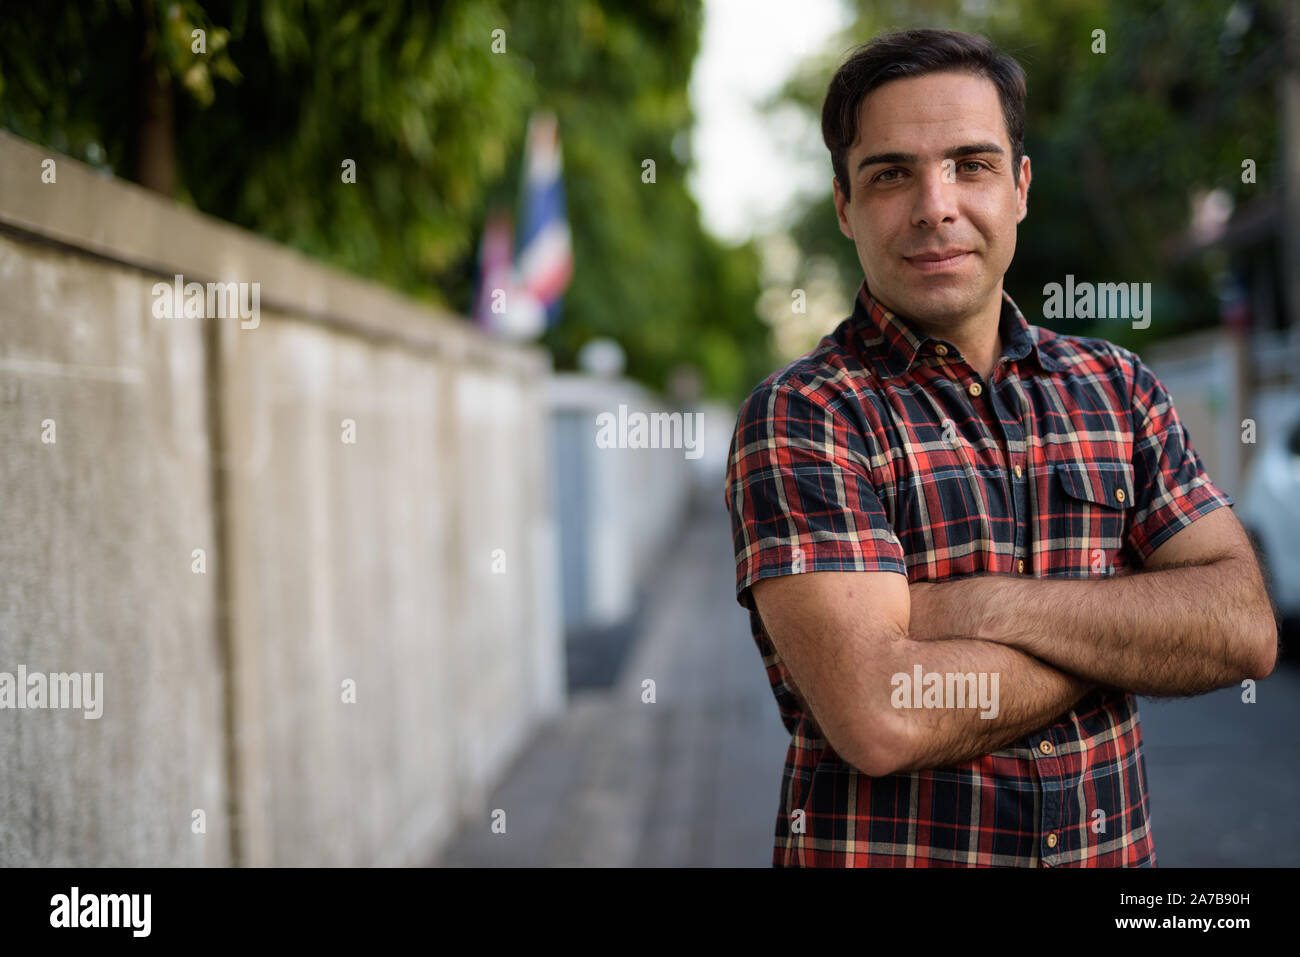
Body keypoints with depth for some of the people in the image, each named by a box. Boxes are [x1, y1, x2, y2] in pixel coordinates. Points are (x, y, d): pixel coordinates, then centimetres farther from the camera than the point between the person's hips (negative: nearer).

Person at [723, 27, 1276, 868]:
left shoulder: (1120, 387, 2)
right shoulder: (801, 418, -13)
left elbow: (1247, 627, -8)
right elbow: (879, 719, -24)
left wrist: (991, 607, -20)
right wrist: (1136, 627, -13)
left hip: (1114, 847, 4)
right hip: (879, 853, -4)